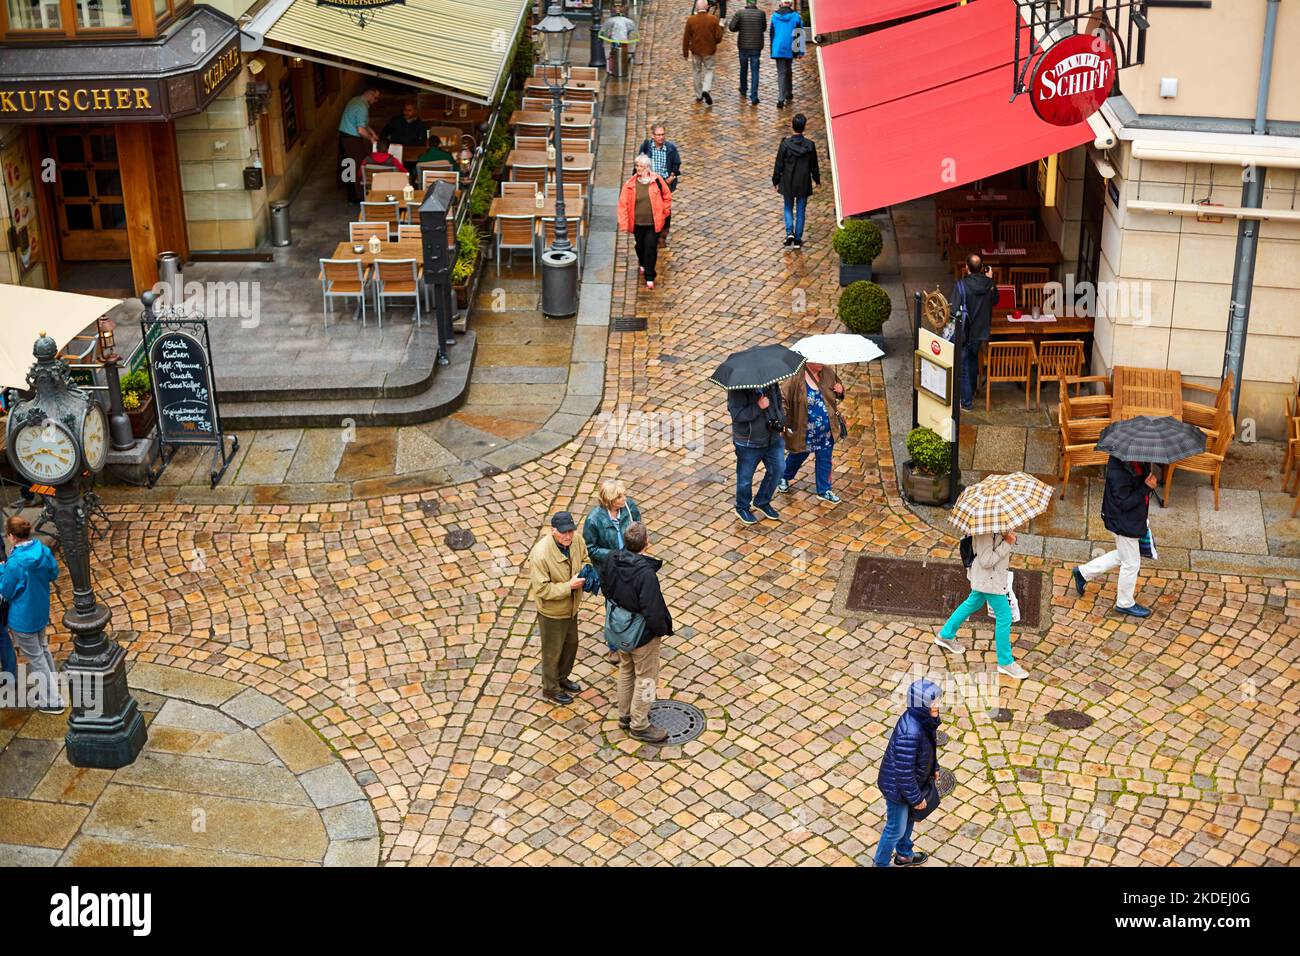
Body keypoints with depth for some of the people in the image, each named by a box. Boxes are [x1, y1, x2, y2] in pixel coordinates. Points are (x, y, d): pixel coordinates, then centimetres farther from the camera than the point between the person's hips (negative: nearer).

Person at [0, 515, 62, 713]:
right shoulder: (43, 550, -11)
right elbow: (54, 574, 6)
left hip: (23, 619, -7)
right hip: (41, 612, 7)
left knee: (35, 658, 9)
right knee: (42, 648, 28)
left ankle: (51, 701, 19)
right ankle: (51, 685, 45)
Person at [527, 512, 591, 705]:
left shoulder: (577, 541, -15)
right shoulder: (540, 555, -34)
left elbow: (584, 559, 7)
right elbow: (542, 589, -29)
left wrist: (585, 571, -15)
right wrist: (569, 586, -32)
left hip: (571, 608, 7)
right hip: (552, 612, -7)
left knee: (571, 644, 27)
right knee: (553, 651, 14)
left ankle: (562, 678, 52)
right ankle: (551, 689, 38)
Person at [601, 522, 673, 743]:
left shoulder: (611, 559, -15)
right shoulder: (646, 573, -37)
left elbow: (605, 588, 3)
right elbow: (652, 611, -30)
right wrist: (663, 629, -10)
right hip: (643, 634, -7)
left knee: (626, 670, 27)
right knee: (646, 677, 14)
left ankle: (625, 715, 45)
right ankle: (639, 725, 29)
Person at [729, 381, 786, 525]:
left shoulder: (771, 382, -4)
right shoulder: (738, 389, -23)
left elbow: (778, 400, 14)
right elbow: (737, 415, -27)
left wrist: (781, 420, 6)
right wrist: (758, 407, -32)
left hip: (773, 439, 6)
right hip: (748, 444, -6)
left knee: (778, 469, 12)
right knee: (745, 478, 9)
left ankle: (762, 502, 35)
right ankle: (742, 508, 33)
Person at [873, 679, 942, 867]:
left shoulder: (924, 719, -13)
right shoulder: (909, 734, -41)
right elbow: (904, 772, -32)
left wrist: (933, 767, 22)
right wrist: (916, 798, -20)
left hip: (914, 779, 9)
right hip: (897, 788, -9)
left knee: (909, 819, 31)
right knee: (896, 829, 14)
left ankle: (904, 854, 56)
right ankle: (881, 863, 38)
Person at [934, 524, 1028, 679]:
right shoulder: (985, 532, -32)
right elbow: (986, 562, -29)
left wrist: (1009, 537, -8)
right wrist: (1007, 543, -29)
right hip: (990, 579, -10)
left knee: (974, 603, 29)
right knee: (1004, 616, 1)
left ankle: (946, 635, 46)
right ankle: (1005, 662, 16)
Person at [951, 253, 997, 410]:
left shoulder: (961, 285, -22)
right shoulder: (989, 284, -8)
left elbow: (955, 309, -20)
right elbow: (995, 300, 13)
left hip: (964, 332, -5)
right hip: (981, 331, 5)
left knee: (963, 366, 6)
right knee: (973, 362, 25)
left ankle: (967, 402, 8)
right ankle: (971, 392, 40)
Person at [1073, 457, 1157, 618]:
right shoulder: (1118, 471, -32)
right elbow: (1125, 502, -28)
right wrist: (1146, 487, -26)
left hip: (1132, 519, 9)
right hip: (1124, 524, -9)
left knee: (1123, 555, 27)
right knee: (1131, 563, 10)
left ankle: (1084, 572, 36)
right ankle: (1125, 604, 30)